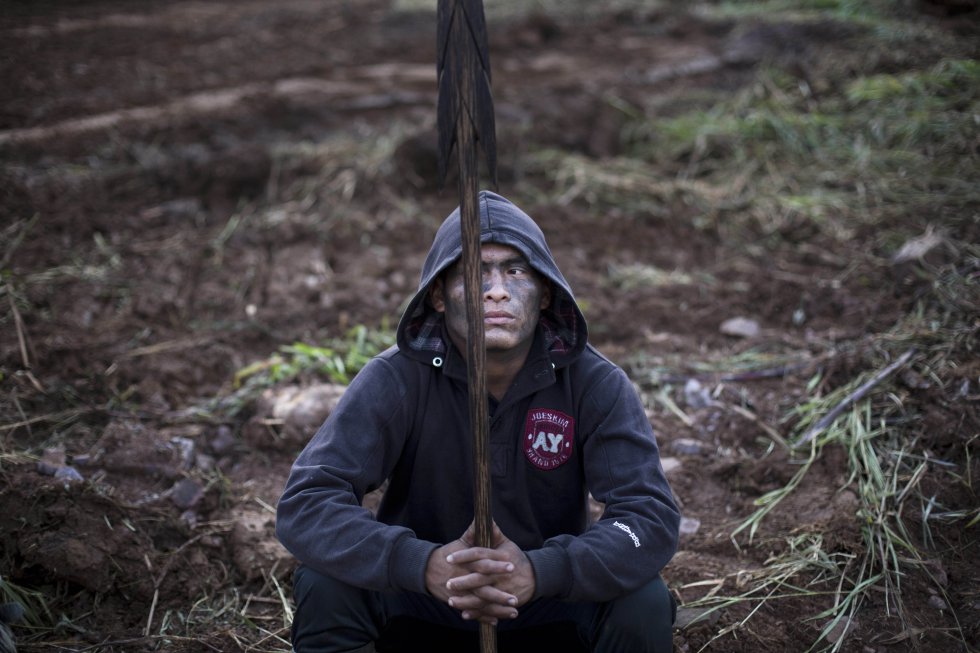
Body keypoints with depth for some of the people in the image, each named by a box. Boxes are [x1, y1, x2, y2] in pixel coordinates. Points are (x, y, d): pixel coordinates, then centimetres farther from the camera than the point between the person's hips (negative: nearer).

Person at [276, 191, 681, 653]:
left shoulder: (594, 384, -15)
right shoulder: (396, 378, -17)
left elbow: (652, 517, -22)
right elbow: (304, 503, -25)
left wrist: (538, 572, -41)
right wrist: (424, 564, -42)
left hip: (548, 606, 1)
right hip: (418, 608, 0)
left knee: (644, 604, -26)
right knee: (324, 588, -26)